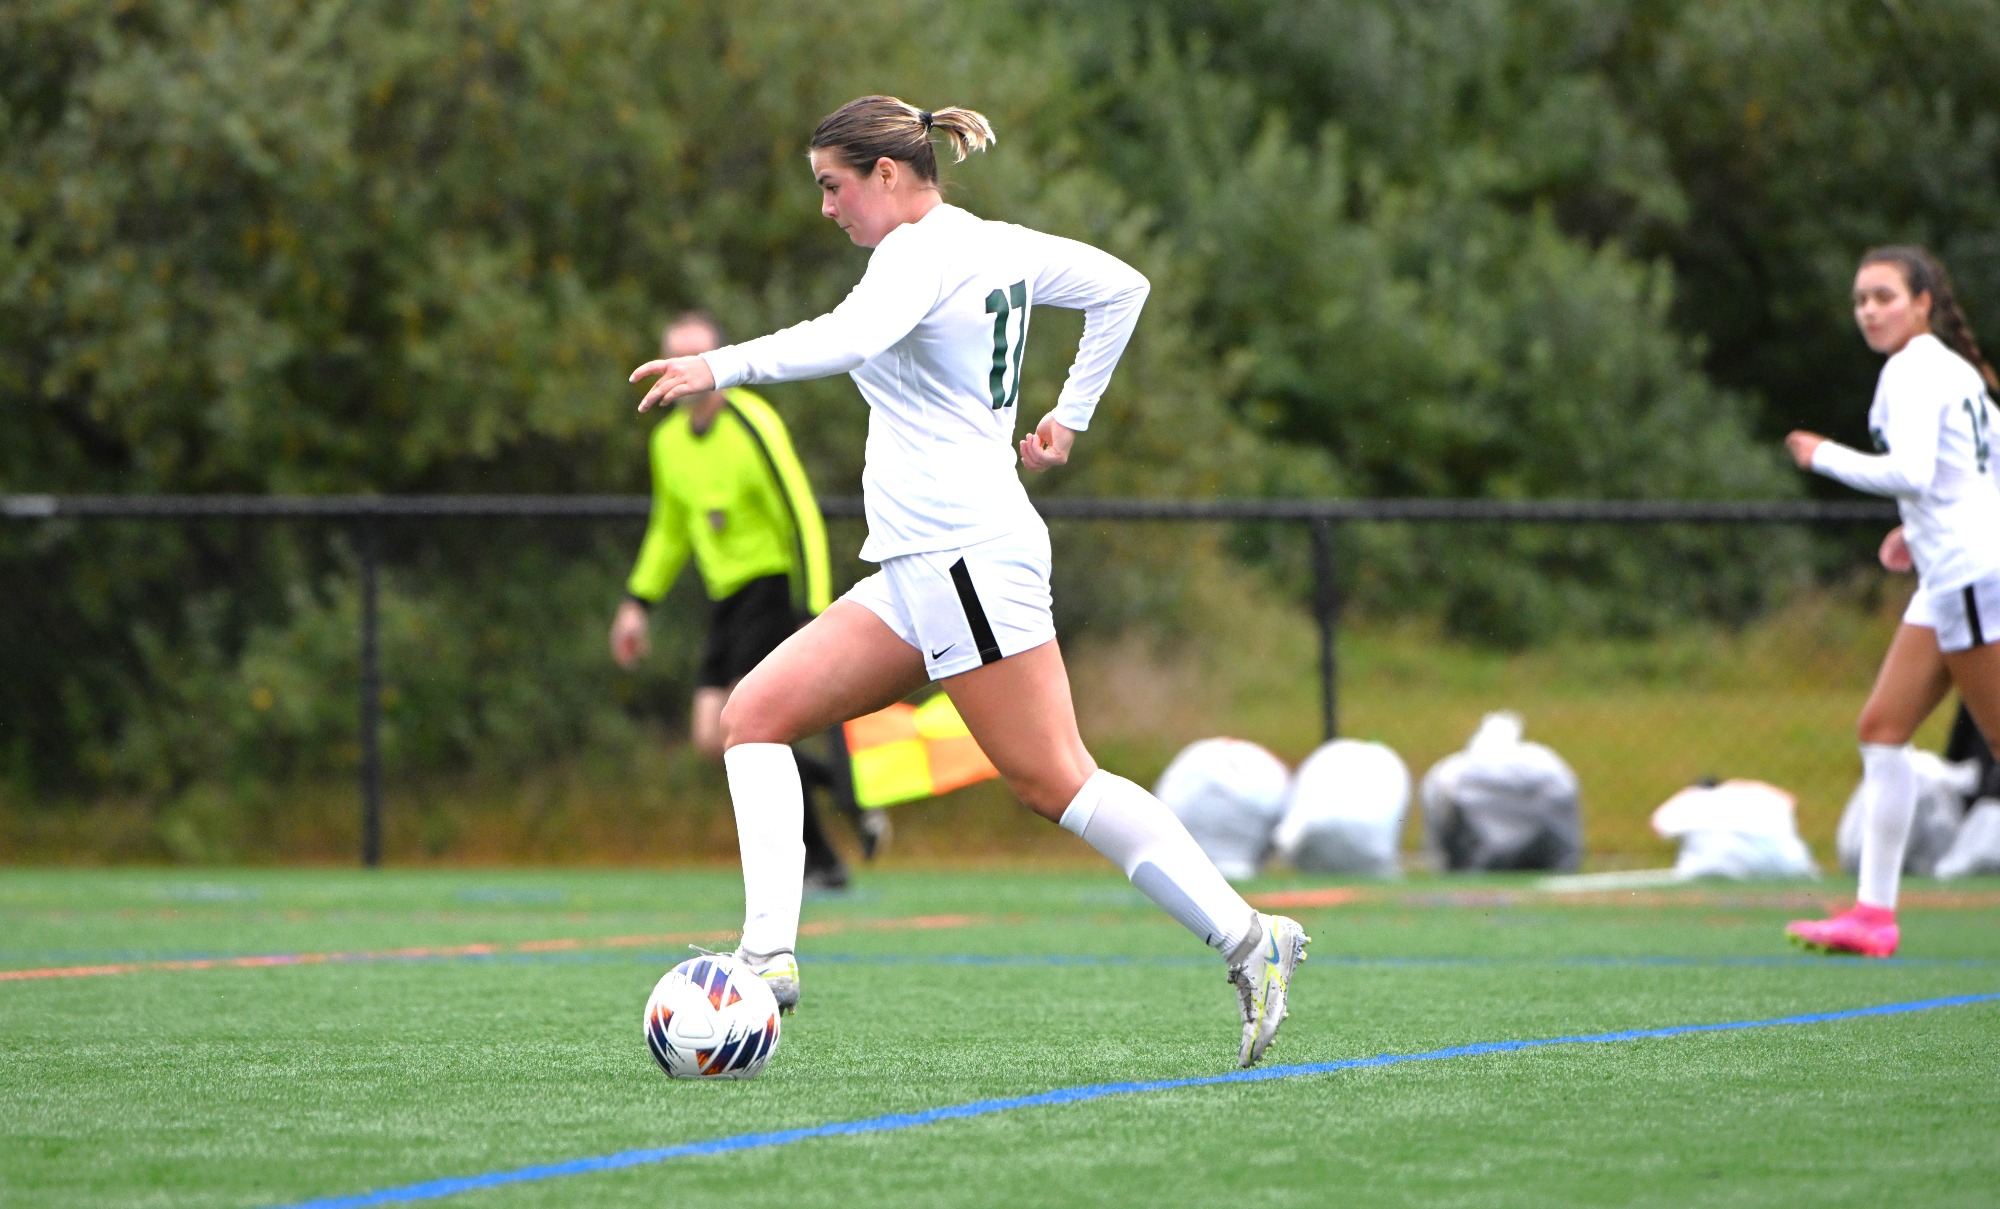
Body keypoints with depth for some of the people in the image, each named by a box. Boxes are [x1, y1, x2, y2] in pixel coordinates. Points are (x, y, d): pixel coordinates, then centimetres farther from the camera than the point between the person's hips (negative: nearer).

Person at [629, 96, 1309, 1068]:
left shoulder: (922, 251, -11)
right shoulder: (996, 244, 16)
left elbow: (849, 338, -31)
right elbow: (1121, 285, 29)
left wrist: (720, 365, -33)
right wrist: (1071, 412, 30)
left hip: (965, 547, -10)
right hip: (917, 572, 10)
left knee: (1055, 782, -9)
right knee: (755, 714, 1)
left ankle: (1246, 940, -5)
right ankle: (770, 951, -9)